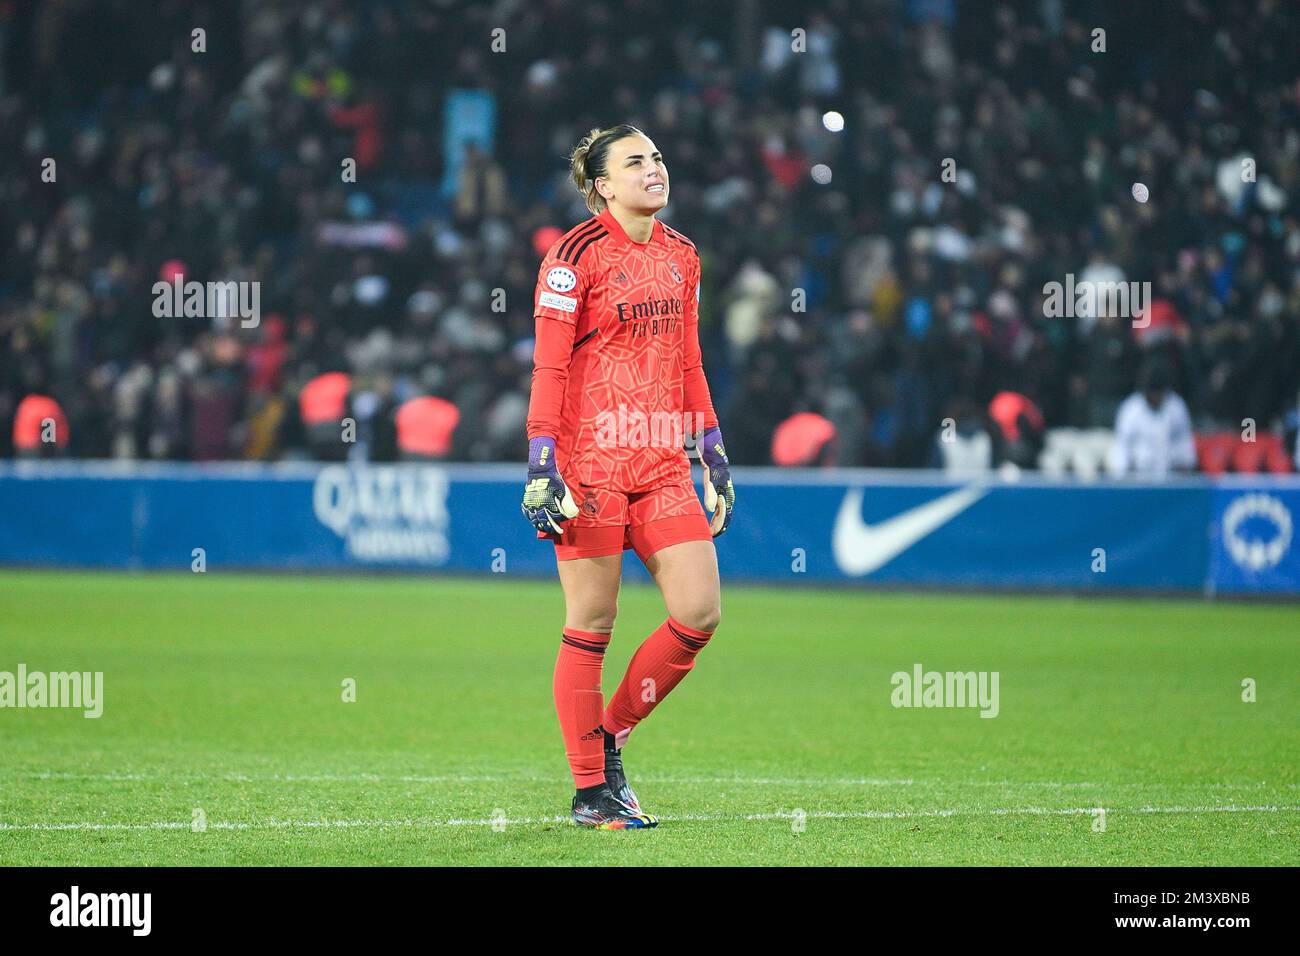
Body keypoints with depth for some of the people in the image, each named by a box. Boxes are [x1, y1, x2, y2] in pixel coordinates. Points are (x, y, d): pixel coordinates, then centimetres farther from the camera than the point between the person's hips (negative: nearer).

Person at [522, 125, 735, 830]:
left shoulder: (680, 256, 14)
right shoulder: (575, 255, -6)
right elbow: (548, 367, -9)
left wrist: (713, 457, 17)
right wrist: (542, 464, -15)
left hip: (662, 466, 6)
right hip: (591, 463, -6)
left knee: (700, 614, -3)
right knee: (591, 626, -1)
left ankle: (610, 734, 17)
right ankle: (591, 792, 8)